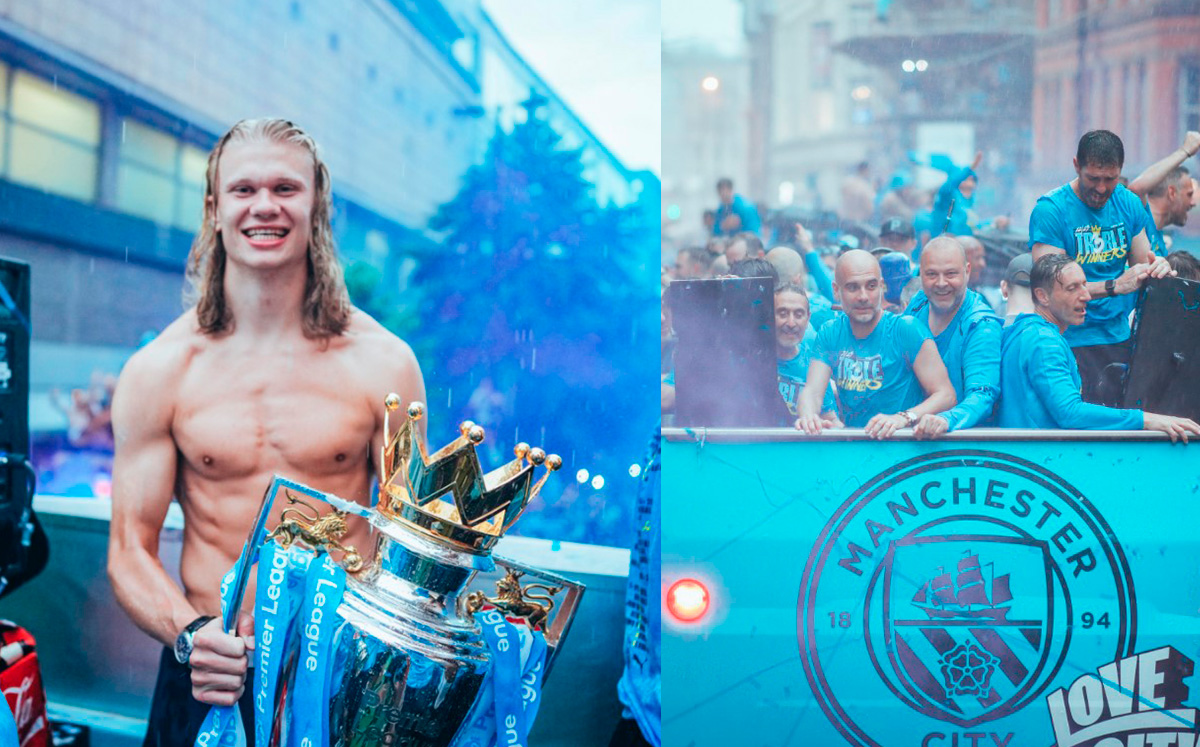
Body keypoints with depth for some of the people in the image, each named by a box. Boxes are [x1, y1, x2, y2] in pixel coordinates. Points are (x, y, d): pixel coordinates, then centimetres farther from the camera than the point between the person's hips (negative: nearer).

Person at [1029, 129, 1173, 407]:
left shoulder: (1129, 204, 7)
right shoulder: (1050, 210, -12)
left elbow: (1141, 265, 14)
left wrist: (1156, 267, -11)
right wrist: (1115, 286, -25)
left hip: (1120, 338, 6)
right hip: (1072, 343, -5)